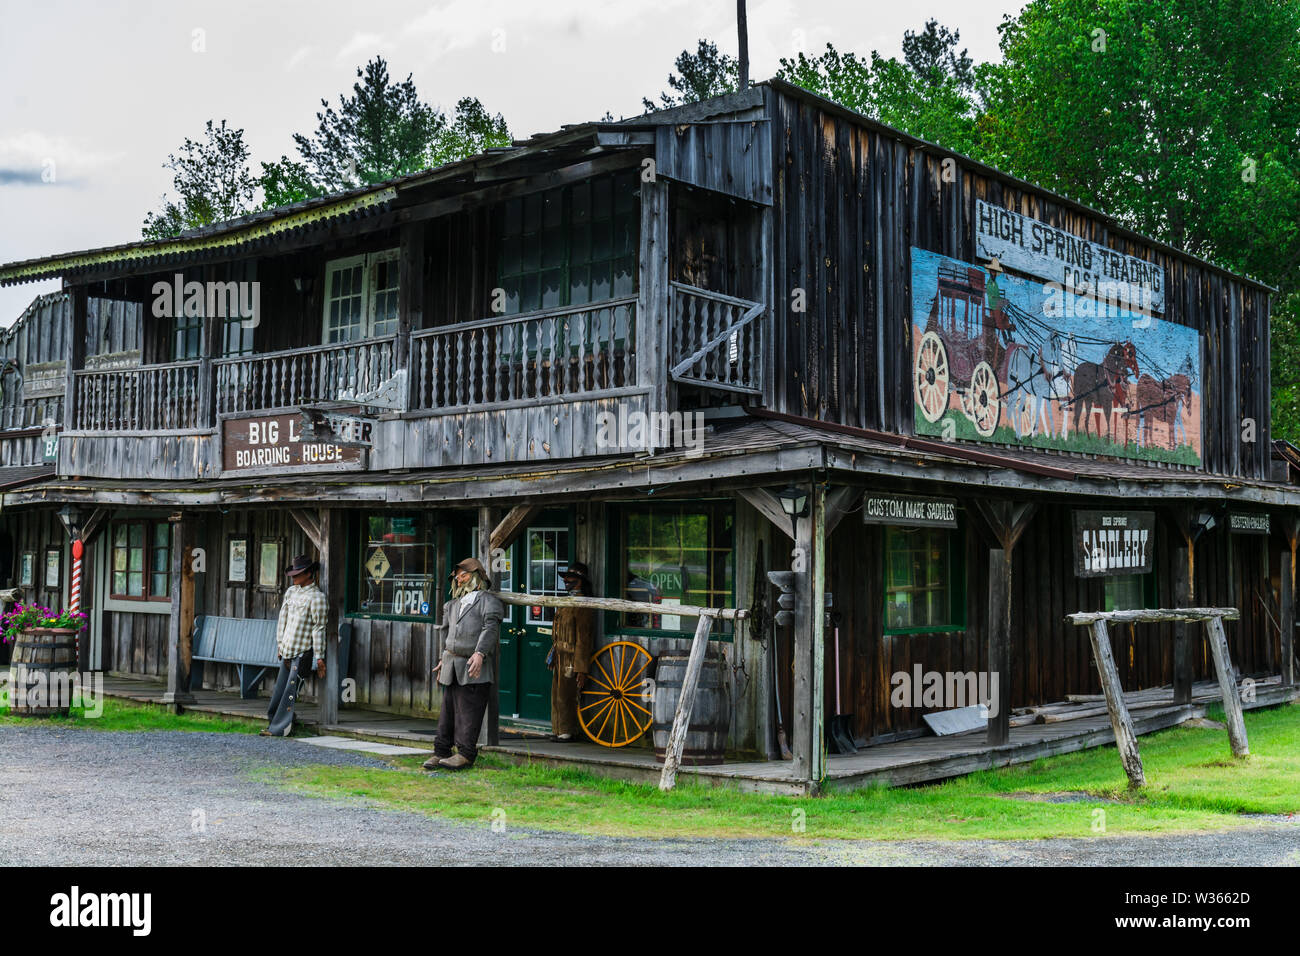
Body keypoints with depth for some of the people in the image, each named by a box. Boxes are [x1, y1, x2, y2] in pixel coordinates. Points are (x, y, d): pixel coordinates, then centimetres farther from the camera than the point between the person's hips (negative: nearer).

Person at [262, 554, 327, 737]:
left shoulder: (316, 596, -10)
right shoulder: (291, 591, 12)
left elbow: (319, 628, -11)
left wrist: (319, 657, -11)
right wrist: (279, 645, 16)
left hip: (303, 653, -7)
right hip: (287, 652, 7)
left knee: (290, 691, -7)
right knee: (279, 689, 10)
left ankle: (279, 728, -2)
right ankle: (274, 722, 22)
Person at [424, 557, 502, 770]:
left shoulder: (488, 600, -3)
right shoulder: (456, 604, 21)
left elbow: (491, 629, -16)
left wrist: (480, 653, -28)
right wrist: (444, 659, 24)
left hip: (475, 667, -7)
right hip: (452, 666, 7)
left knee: (468, 711, -8)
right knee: (448, 709, 7)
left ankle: (465, 754, -6)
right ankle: (441, 751, 11)